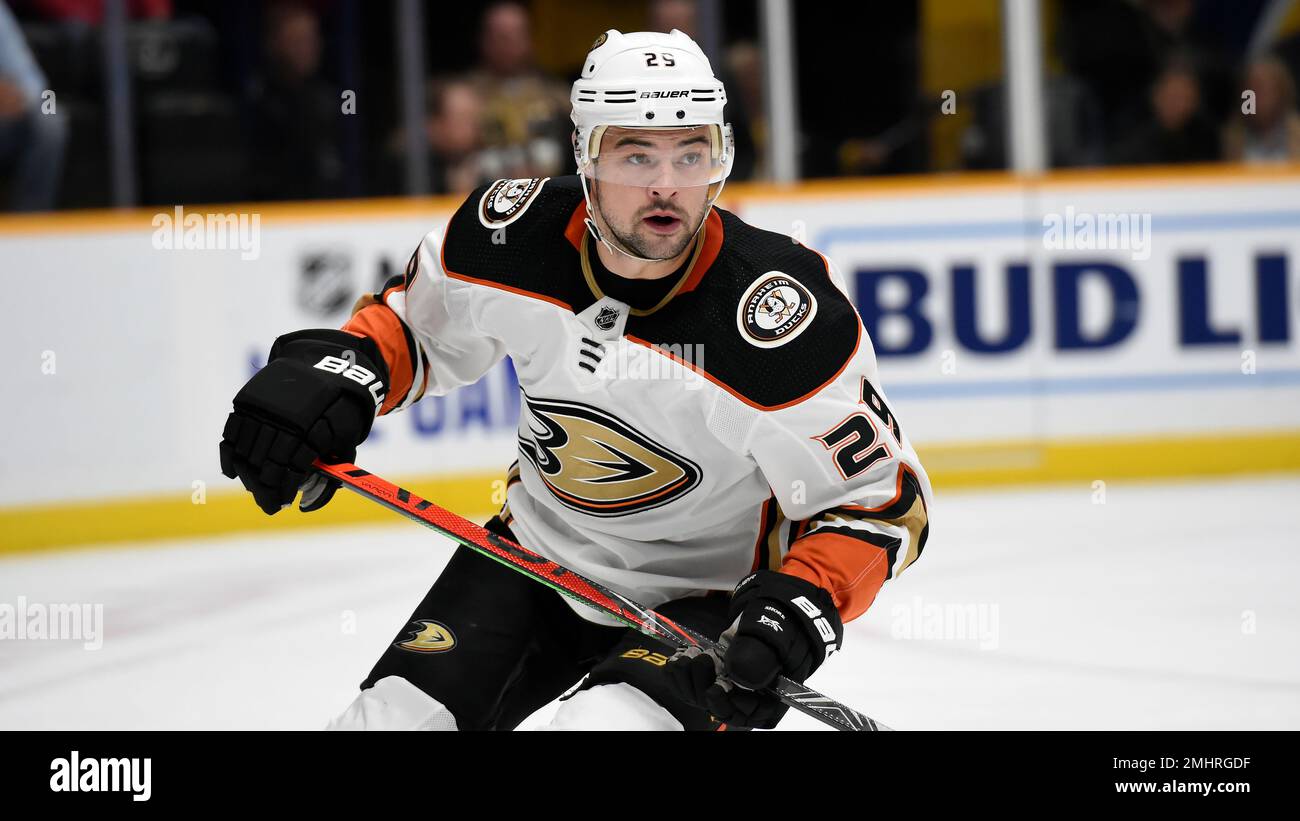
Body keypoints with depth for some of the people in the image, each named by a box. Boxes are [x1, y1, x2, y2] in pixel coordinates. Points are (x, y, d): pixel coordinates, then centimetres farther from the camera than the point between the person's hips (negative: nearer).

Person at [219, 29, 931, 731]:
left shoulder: (793, 318, -28)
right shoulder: (517, 230, -16)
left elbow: (882, 500, -18)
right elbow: (414, 316, 6)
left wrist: (802, 603, -34)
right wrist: (338, 371, -14)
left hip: (705, 595, -5)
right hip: (539, 553, 5)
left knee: (607, 727, -31)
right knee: (393, 717, -4)